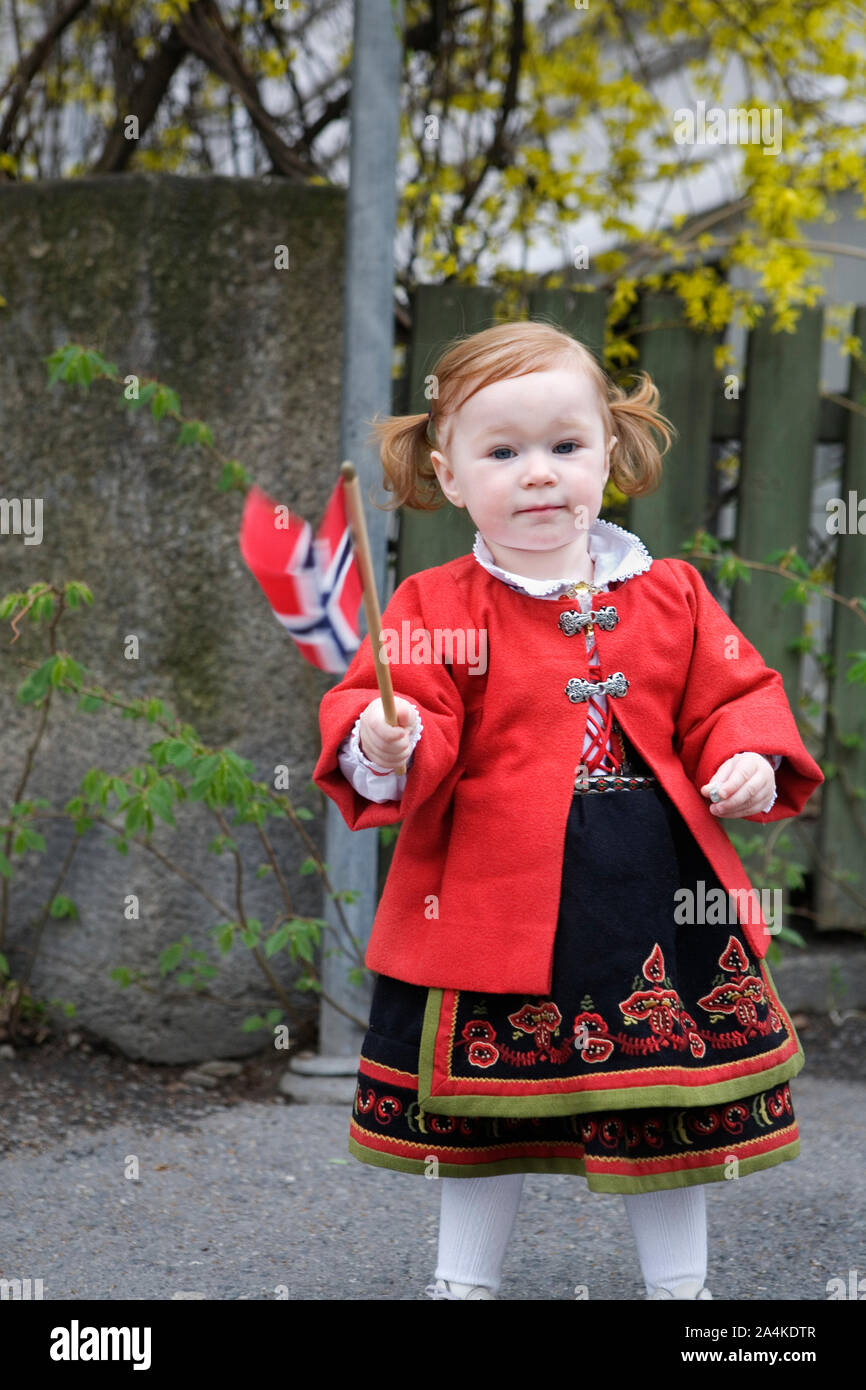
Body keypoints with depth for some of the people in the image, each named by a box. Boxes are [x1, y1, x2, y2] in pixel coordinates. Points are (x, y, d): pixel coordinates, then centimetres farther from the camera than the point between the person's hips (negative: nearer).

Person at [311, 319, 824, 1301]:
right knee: (482, 1118, 12)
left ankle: (680, 1282, 30)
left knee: (670, 1112, 12)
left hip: (656, 901, 3)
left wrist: (749, 761, -7)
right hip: (494, 902, -2)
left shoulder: (671, 596, 7)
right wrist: (384, 752, -33)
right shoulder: (435, 606, -3)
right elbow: (383, 713, -10)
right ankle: (465, 1278, 31)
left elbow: (732, 697, 13)